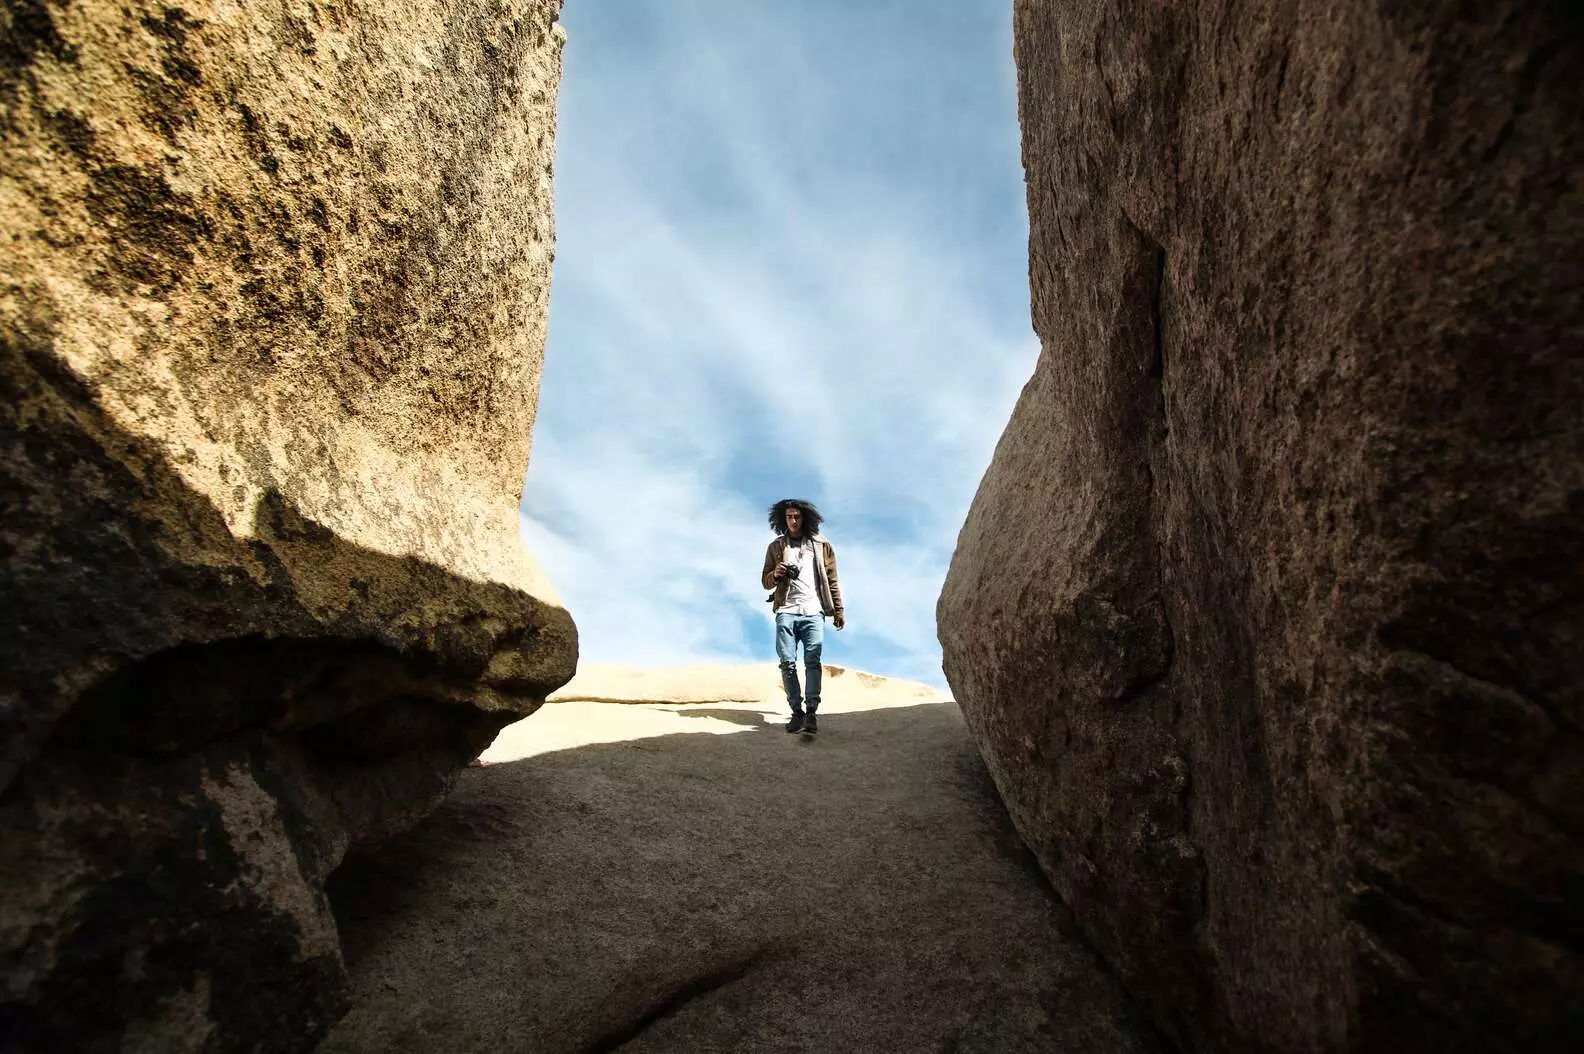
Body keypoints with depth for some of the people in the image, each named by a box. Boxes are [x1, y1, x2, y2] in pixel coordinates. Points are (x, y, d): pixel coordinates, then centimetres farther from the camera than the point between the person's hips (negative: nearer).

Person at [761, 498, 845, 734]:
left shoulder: (821, 544, 11)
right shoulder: (776, 546, 13)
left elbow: (832, 580, 11)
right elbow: (766, 582, 14)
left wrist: (838, 610, 7)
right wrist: (775, 574, -9)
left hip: (813, 612, -1)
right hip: (786, 612, 1)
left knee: (812, 661, -11)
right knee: (787, 663, -5)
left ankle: (811, 712, -14)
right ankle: (797, 712, 1)